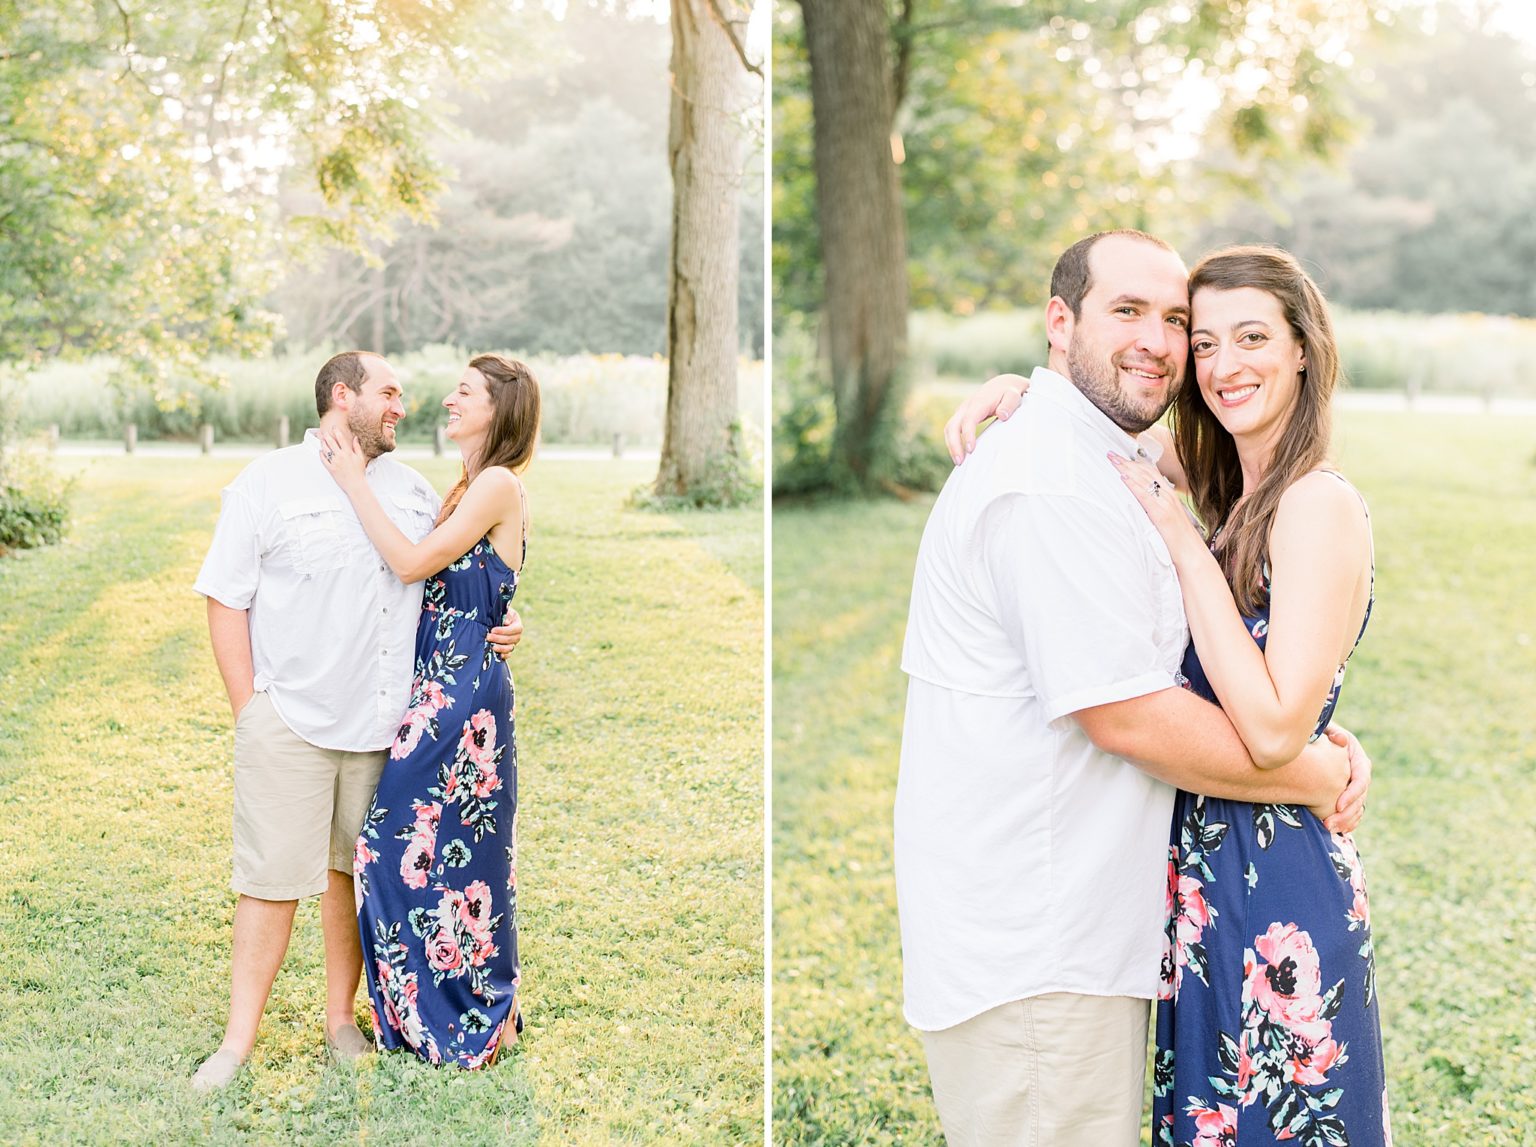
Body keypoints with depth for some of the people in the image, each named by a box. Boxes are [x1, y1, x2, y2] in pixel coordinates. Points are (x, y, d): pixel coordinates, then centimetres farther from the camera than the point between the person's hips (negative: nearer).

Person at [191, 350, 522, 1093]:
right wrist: (250, 707, -8)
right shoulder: (268, 483, -1)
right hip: (289, 719, -4)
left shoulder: (413, 490, 12)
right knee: (272, 879, -2)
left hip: (384, 721, 4)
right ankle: (239, 1040, 8)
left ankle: (341, 1018, 24)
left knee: (356, 871, 11)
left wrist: (497, 628, 1)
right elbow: (226, 601, -3)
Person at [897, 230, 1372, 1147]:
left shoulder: (1106, 468, 17)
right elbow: (1130, 718, -22)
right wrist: (1320, 779, -9)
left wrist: (1323, 741, 3)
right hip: (1034, 957, -11)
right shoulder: (1053, 481, -19)